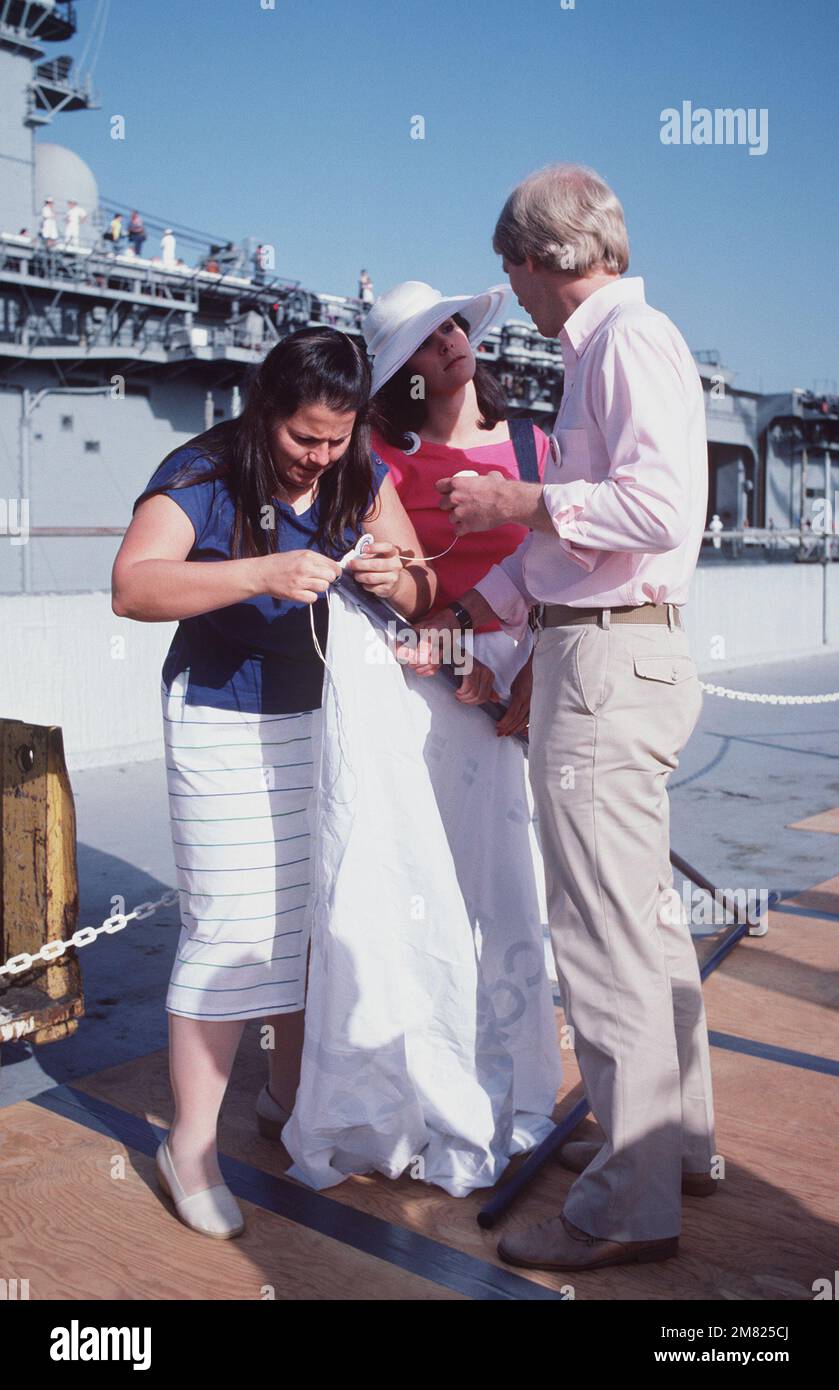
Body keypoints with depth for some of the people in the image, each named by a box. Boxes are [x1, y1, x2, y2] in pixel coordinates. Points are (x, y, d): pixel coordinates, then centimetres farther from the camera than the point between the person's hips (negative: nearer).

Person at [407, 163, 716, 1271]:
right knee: (647, 916, 17)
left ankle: (631, 1205, 6)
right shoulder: (599, 353, 21)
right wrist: (465, 612, 21)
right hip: (600, 650, 11)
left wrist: (518, 502, -13)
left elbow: (661, 507, -24)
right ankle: (680, 1138, 31)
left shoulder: (631, 339, -10)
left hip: (610, 661, -11)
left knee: (607, 934, -5)